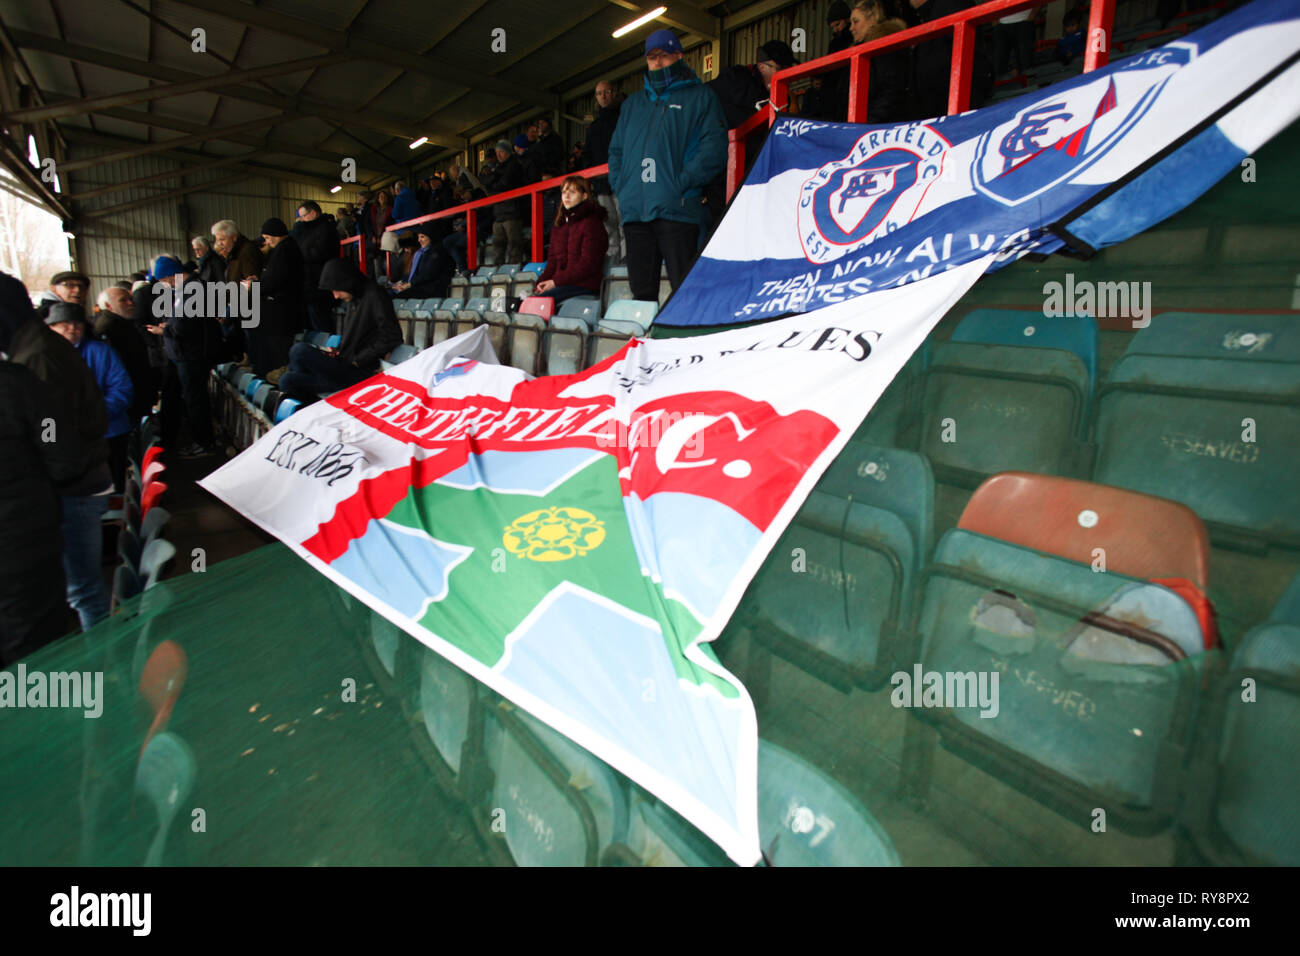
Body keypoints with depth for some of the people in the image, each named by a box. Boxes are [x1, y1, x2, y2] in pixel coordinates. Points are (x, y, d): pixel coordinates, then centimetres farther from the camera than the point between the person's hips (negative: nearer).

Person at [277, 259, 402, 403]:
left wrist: (357, 360, -15)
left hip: (359, 375, -10)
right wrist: (337, 349, 9)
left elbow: (392, 337, -21)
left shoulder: (374, 297, -10)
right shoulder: (353, 300, 18)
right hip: (345, 366, 10)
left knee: (299, 351, -18)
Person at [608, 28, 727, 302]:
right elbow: (616, 149, 26)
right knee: (642, 291, 4)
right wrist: (621, 186, 8)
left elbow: (713, 146, -3)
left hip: (677, 208, -5)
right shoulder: (633, 103, 26)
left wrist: (683, 184, -13)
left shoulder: (700, 97, 10)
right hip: (634, 209, 5)